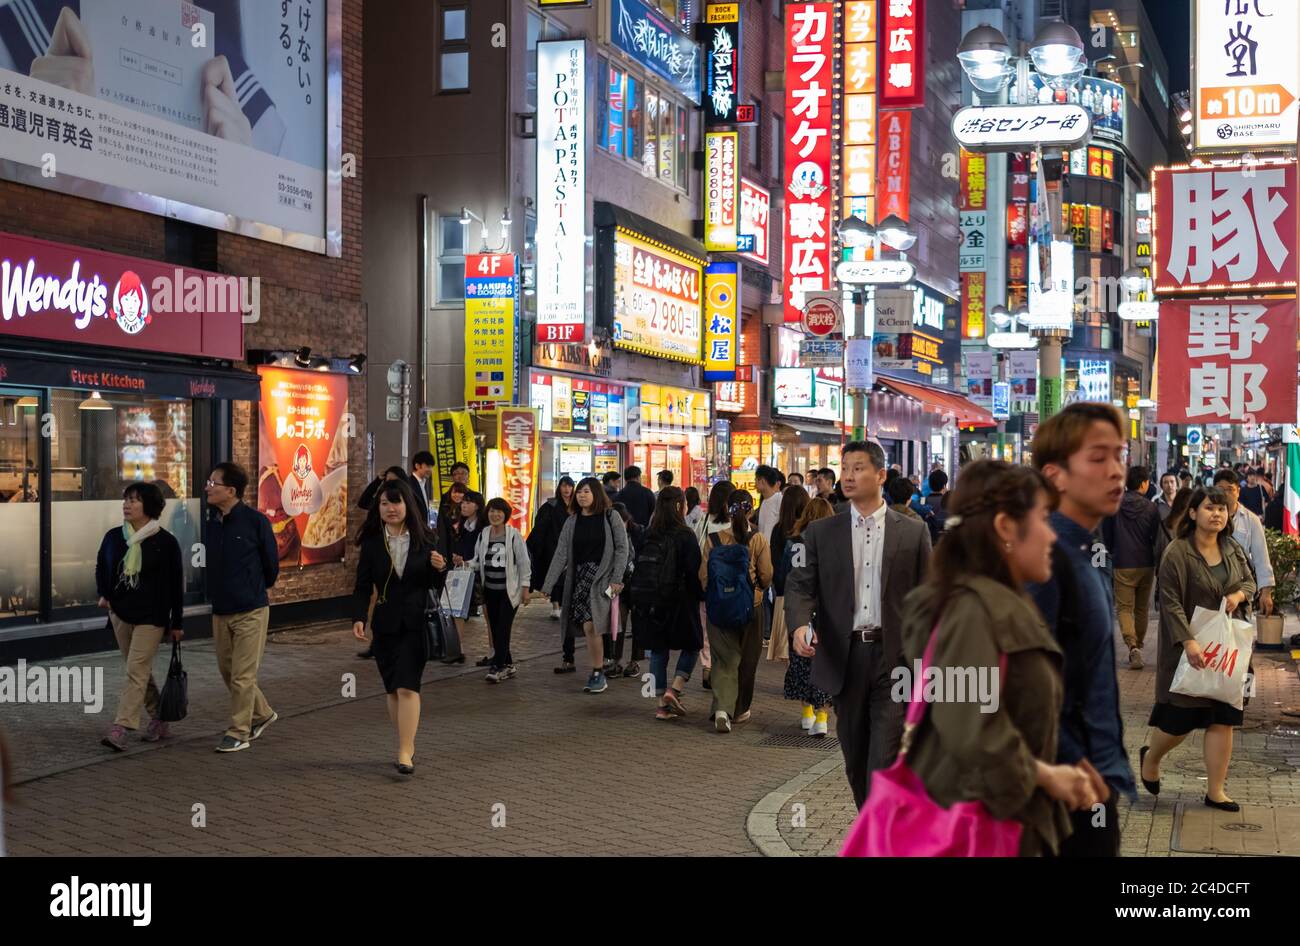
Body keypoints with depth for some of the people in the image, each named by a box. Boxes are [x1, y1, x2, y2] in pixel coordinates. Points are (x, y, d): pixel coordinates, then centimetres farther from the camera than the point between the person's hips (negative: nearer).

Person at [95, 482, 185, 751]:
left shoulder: (165, 542, -10)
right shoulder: (113, 537, 2)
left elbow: (176, 583, -5)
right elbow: (101, 567, 20)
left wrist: (177, 622, -3)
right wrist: (104, 594, 1)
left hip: (151, 617, -6)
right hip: (120, 613, 6)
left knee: (136, 671, -11)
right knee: (141, 671, 14)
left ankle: (120, 729, -15)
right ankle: (158, 720, 27)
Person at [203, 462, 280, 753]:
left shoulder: (256, 521, -13)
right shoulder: (210, 524, 4)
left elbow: (271, 563, -2)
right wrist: (216, 592, 17)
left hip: (250, 611, -6)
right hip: (220, 610, 7)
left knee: (242, 675, -2)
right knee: (227, 670, 14)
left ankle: (238, 733, 9)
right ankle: (262, 714, 33)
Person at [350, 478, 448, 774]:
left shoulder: (423, 540, 1)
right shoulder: (372, 543, 2)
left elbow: (434, 586, 8)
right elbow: (362, 586, 1)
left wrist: (439, 569, -14)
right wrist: (358, 618, -13)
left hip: (416, 623, -2)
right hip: (385, 625, 2)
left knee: (407, 686, -11)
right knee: (393, 689, 9)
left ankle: (405, 753, -11)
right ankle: (408, 745, 23)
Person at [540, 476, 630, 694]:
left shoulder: (610, 517, 0)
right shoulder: (572, 521, 9)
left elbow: (621, 548, -2)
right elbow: (561, 554, 4)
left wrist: (617, 579, -11)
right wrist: (547, 586, -2)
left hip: (602, 577, -4)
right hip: (579, 577, 4)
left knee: (591, 625, -14)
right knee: (588, 628, 3)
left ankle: (598, 674, -3)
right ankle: (597, 675, 14)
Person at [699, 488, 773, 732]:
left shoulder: (714, 539, -6)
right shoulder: (758, 540, -9)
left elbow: (704, 575, -3)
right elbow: (767, 575, -3)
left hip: (719, 605, 1)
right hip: (750, 605, -1)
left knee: (724, 659, 5)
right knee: (747, 660, 15)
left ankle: (722, 708, -14)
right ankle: (740, 710, 27)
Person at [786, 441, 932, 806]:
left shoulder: (914, 532, 3)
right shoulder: (821, 533, 6)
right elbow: (800, 585, -2)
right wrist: (800, 625, -24)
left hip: (895, 657, -2)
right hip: (844, 658, 2)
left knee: (885, 764, -10)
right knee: (856, 764, 13)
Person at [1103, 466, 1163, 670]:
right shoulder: (1150, 507, -6)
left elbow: (1106, 534, 2)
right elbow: (1156, 537, 1)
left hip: (1122, 564, -1)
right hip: (1146, 564, 1)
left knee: (1124, 607, 1)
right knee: (1142, 608, 15)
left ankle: (1132, 645, -19)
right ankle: (1138, 645, 22)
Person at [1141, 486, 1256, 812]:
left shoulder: (1233, 550, 6)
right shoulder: (1177, 553, -14)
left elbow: (1250, 582, 19)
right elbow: (1170, 602, -17)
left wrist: (1239, 594, -6)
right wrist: (1188, 642, -26)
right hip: (1189, 647, -6)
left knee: (1223, 718, 5)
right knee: (1180, 717, 1)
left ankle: (1215, 791, 14)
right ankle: (1150, 758, 32)